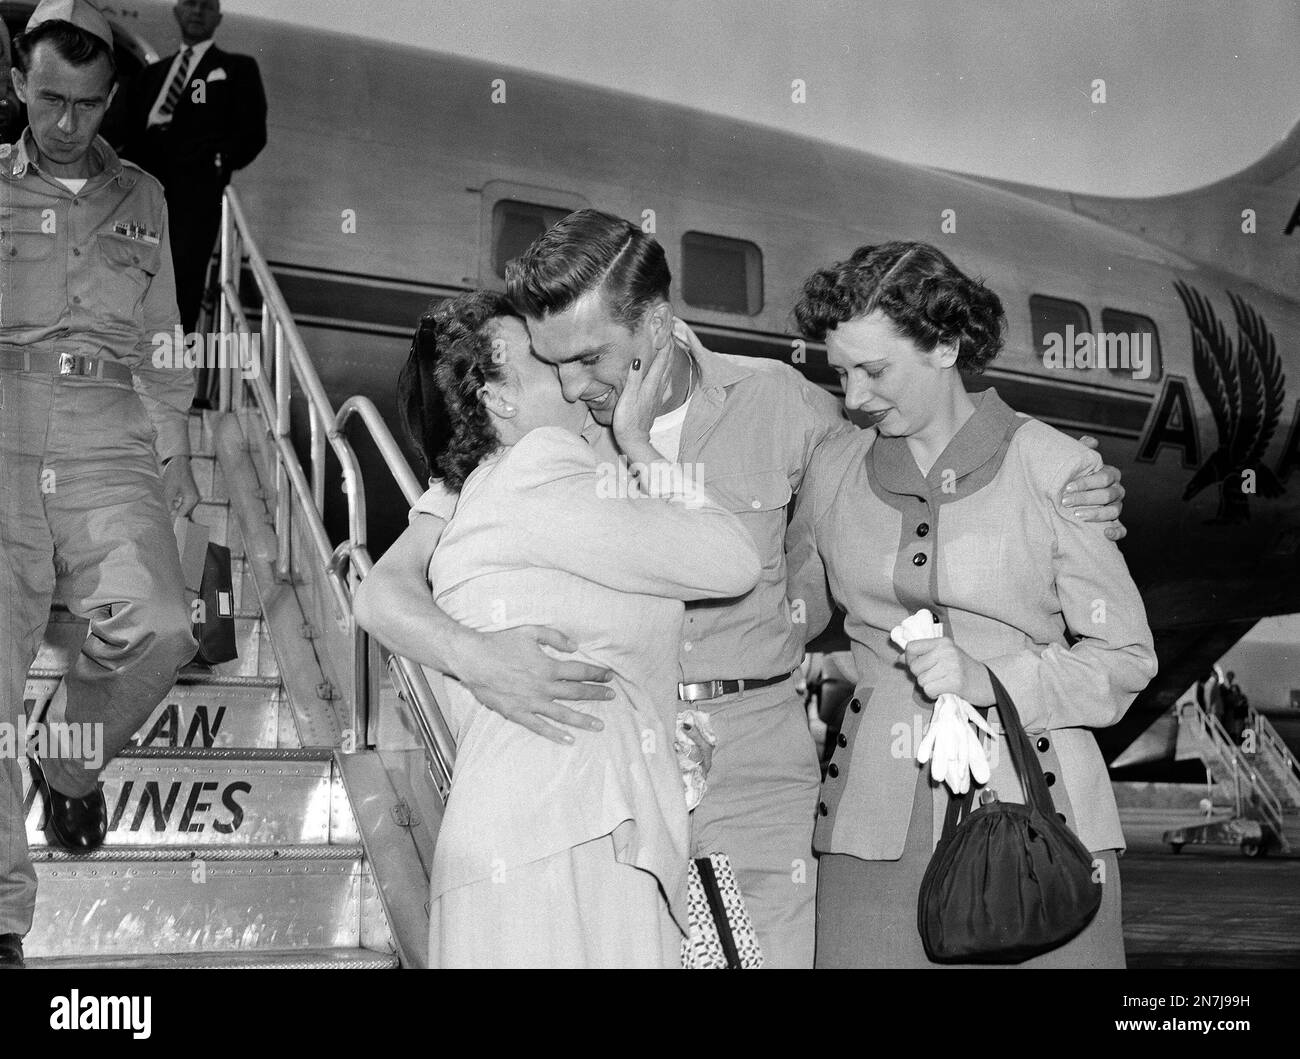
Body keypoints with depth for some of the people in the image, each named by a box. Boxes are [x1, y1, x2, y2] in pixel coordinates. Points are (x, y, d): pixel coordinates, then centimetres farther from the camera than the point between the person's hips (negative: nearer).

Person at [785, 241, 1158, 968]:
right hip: (878, 817, 3)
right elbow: (790, 614, 22)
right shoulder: (835, 470, 9)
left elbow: (1125, 657, 0)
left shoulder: (1052, 468, -2)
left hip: (1030, 806, -2)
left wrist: (989, 679, -12)